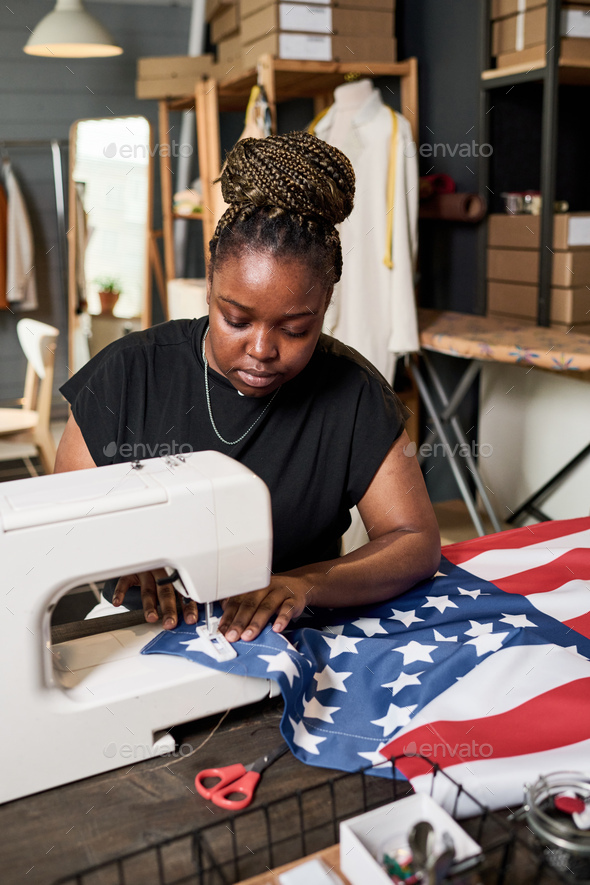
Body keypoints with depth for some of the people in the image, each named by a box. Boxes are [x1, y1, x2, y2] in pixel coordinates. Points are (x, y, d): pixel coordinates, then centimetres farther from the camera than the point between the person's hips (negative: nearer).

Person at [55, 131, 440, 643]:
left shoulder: (351, 393, -8)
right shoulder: (131, 372, -7)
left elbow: (418, 542, -9)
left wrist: (305, 583, -26)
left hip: (294, 639, -1)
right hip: (148, 636, 2)